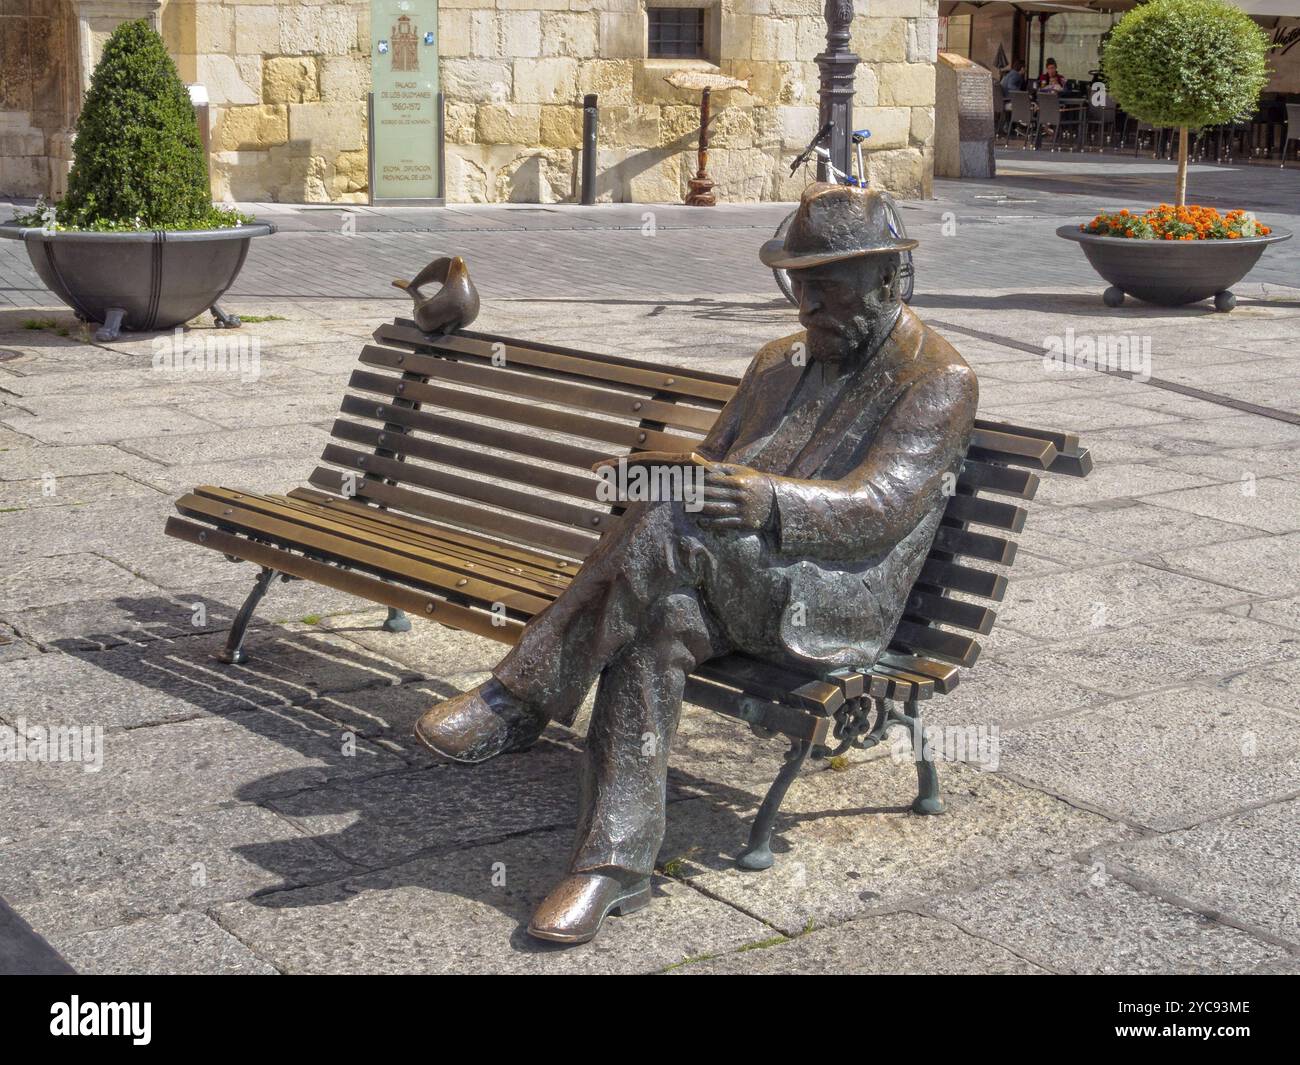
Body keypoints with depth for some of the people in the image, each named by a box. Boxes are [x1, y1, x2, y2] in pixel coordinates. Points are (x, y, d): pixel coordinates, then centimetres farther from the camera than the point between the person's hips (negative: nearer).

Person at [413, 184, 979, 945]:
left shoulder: (940, 379, -1)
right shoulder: (780, 362, 23)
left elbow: (880, 509, -15)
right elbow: (717, 461, 20)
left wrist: (770, 502, -33)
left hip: (840, 609, -6)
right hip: (735, 592, 6)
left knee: (672, 527, -31)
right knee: (656, 626, -29)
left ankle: (518, 704, -24)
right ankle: (617, 863, -30)